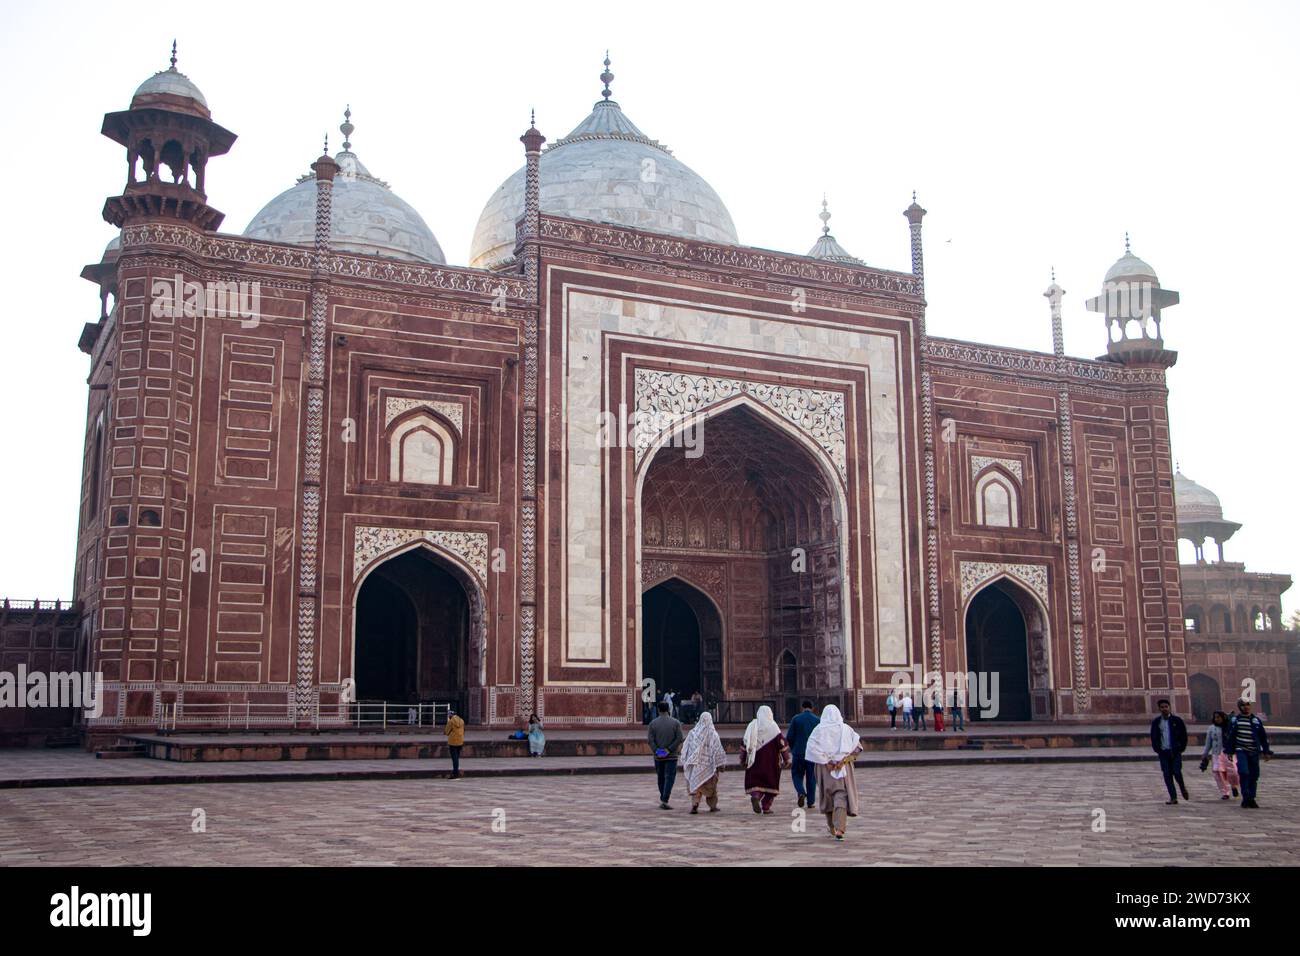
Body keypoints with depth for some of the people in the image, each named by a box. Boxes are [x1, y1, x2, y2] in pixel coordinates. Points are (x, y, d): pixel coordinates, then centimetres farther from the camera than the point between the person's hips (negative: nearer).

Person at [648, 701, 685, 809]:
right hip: (671, 756, -2)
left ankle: (663, 799, 27)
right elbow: (679, 739, -10)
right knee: (669, 778, -2)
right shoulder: (675, 722, -3)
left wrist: (656, 751, -10)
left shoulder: (653, 723, -1)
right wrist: (669, 749, -10)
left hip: (658, 756, 2)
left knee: (660, 777, 16)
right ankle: (664, 801, -13)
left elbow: (650, 740, -9)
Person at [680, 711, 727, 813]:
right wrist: (720, 764, -1)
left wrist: (683, 762, 11)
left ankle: (694, 805, -12)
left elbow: (685, 749, 3)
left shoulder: (692, 733, -1)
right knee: (711, 786, 14)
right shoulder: (713, 734, -8)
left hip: (695, 764, 1)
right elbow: (718, 750, -8)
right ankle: (713, 806, 22)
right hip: (709, 765, -1)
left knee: (695, 785, 5)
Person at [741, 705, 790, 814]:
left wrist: (743, 758, 15)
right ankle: (766, 807, 6)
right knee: (770, 782, 9)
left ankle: (755, 796, -23)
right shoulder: (773, 726, -5)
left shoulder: (752, 726, 4)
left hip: (755, 760, 2)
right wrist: (786, 759, -2)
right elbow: (782, 743, -7)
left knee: (755, 780, 7)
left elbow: (746, 743, 7)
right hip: (770, 761, -2)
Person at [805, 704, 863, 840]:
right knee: (842, 796, -3)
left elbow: (812, 747, -14)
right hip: (843, 768, 0)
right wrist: (844, 760, -11)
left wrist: (826, 761, -13)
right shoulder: (846, 729, 1)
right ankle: (839, 828, -19)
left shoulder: (819, 730, -2)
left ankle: (831, 826, 31)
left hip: (825, 767, 0)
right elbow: (857, 745, -7)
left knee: (828, 795, 17)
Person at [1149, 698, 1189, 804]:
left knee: (1177, 772, -13)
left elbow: (1184, 735, 5)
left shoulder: (1177, 720, 2)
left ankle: (1182, 787, 18)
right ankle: (1173, 797, 3)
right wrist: (1157, 750, 3)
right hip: (1163, 752, 2)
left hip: (1175, 752, -2)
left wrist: (1181, 748, -2)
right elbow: (1153, 737, 13)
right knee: (1167, 775, -2)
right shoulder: (1156, 722, 8)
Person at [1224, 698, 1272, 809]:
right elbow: (1229, 736, 9)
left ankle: (1251, 799, 14)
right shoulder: (1234, 720, 4)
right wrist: (1229, 751, 6)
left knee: (1254, 776, 4)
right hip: (1241, 751, -2)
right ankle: (1245, 799, -9)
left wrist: (1266, 752, 8)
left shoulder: (1256, 720, 7)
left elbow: (1263, 737, 12)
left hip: (1254, 752, 2)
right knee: (1244, 773, -16)